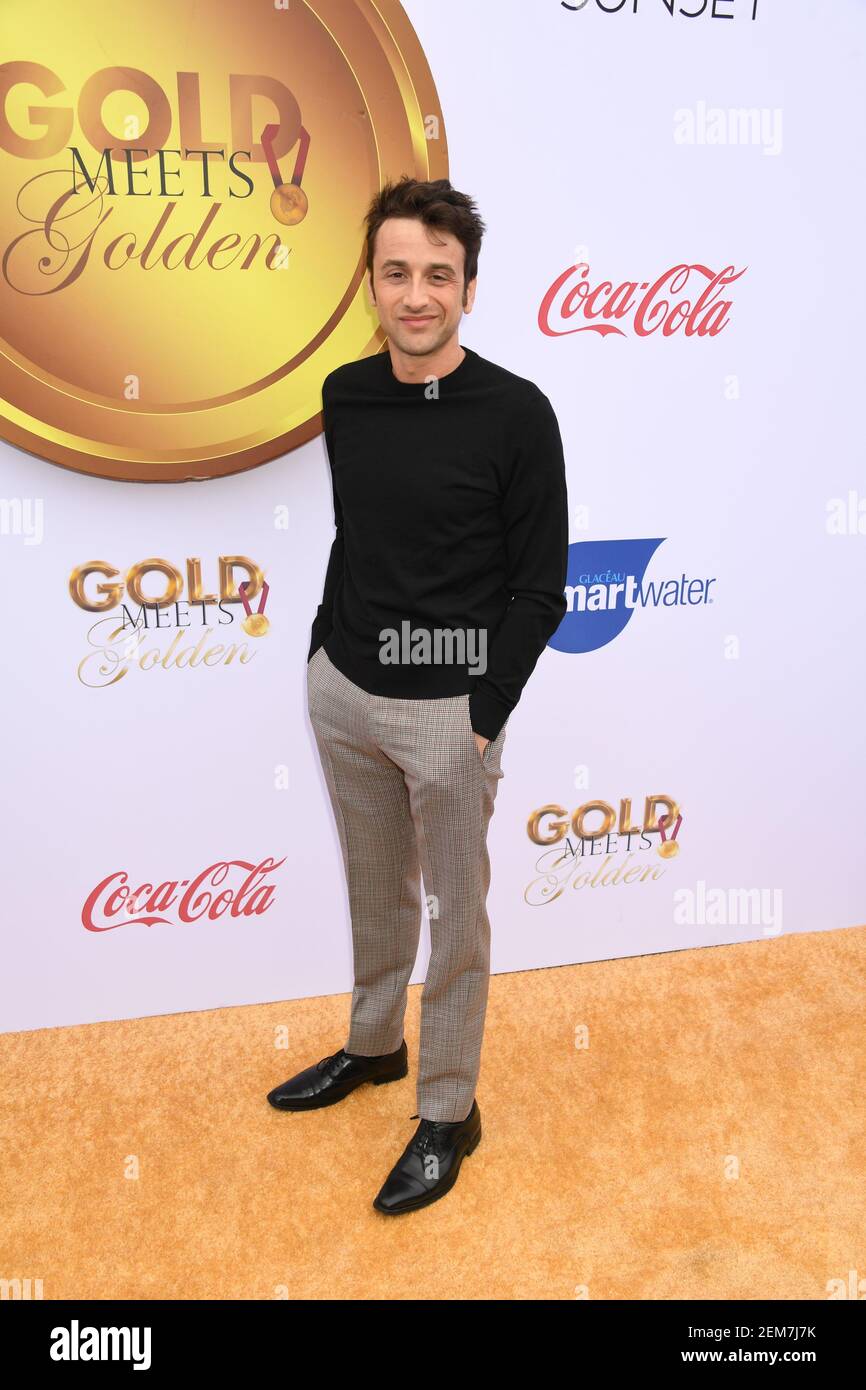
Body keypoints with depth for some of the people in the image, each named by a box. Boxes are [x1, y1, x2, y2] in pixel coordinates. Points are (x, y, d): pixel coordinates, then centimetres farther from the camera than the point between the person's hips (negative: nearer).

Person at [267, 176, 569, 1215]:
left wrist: (484, 720, -14)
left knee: (456, 913, 10)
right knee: (375, 890, 22)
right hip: (341, 691, 6)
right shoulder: (344, 396, 3)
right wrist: (322, 653, 13)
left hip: (448, 705, -5)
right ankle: (372, 1045, 45)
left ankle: (448, 1112, 28)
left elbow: (540, 587, -12)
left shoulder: (515, 413, -14)